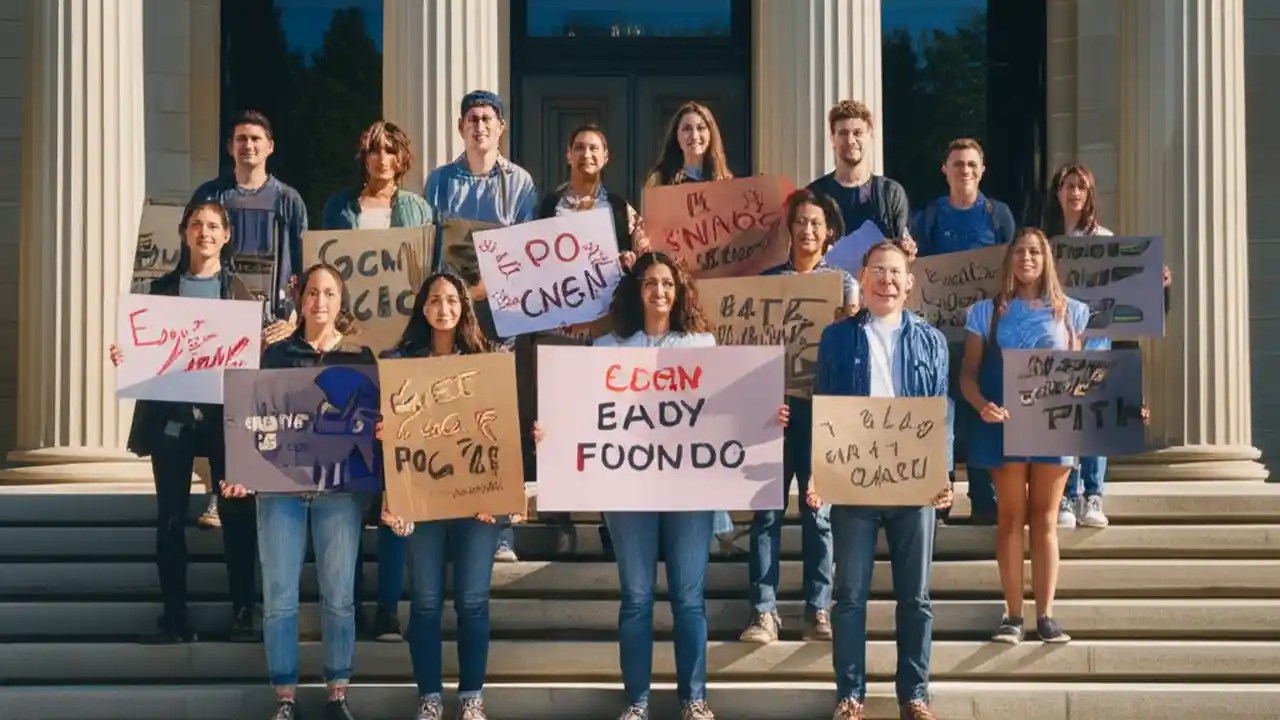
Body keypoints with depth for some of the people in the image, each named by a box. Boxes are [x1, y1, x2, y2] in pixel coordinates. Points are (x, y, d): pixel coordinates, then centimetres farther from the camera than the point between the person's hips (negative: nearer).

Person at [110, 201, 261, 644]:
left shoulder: (238, 290, 8)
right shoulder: (163, 287, 12)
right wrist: (122, 357, -9)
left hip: (225, 413, -1)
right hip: (171, 413, 1)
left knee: (237, 513, -2)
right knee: (171, 517, 2)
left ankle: (243, 614, 4)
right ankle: (175, 617, 7)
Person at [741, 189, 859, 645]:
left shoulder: (842, 281, 10)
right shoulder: (768, 279, 11)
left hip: (820, 405, -1)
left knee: (819, 510, 2)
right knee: (767, 509, -1)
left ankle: (819, 611, 7)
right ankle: (764, 611, 0)